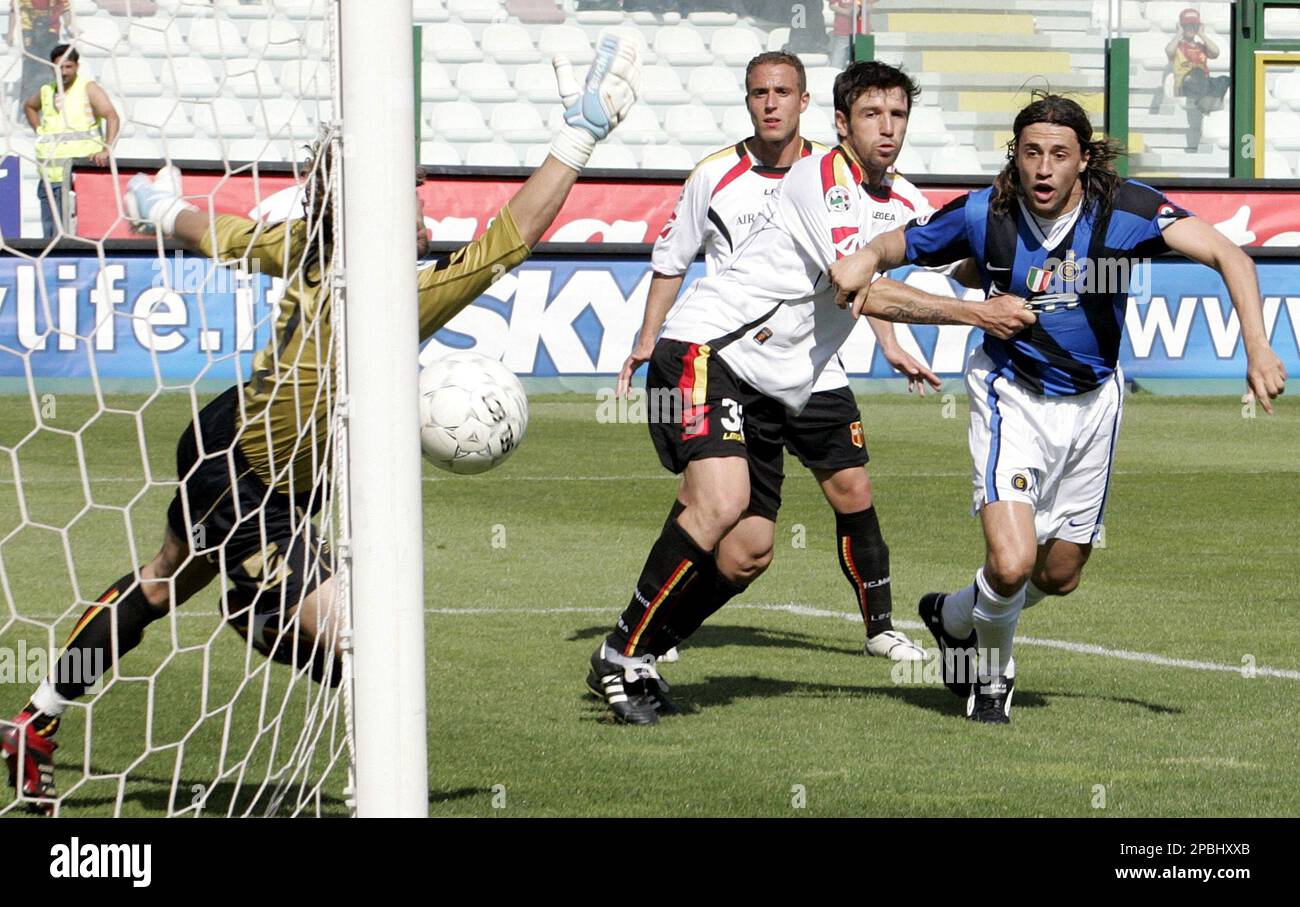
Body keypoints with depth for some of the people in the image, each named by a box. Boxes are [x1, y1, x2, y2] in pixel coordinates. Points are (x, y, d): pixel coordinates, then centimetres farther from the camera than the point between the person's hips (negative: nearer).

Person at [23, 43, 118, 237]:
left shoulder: (88, 88, -4)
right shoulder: (46, 92, 14)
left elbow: (111, 117, -16)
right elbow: (29, 107, 36)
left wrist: (106, 150, -30)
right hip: (50, 176, 6)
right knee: (50, 233, 8)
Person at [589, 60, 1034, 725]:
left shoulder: (902, 203, 14)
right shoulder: (819, 179, -13)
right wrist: (975, 315, -23)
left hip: (772, 392, 9)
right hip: (706, 349, -9)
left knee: (748, 553, 0)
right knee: (720, 503, -28)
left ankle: (642, 659, 16)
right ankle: (619, 656, -17)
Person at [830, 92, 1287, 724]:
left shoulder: (1125, 208, -20)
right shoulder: (983, 216, -17)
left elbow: (1226, 255, -28)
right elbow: (898, 245, -1)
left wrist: (1257, 348, -42)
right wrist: (866, 259, -26)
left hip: (1093, 401, 3)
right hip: (1013, 396, -3)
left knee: (1059, 576, 14)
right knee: (1012, 563, -21)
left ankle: (953, 618, 46)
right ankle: (990, 672, 12)